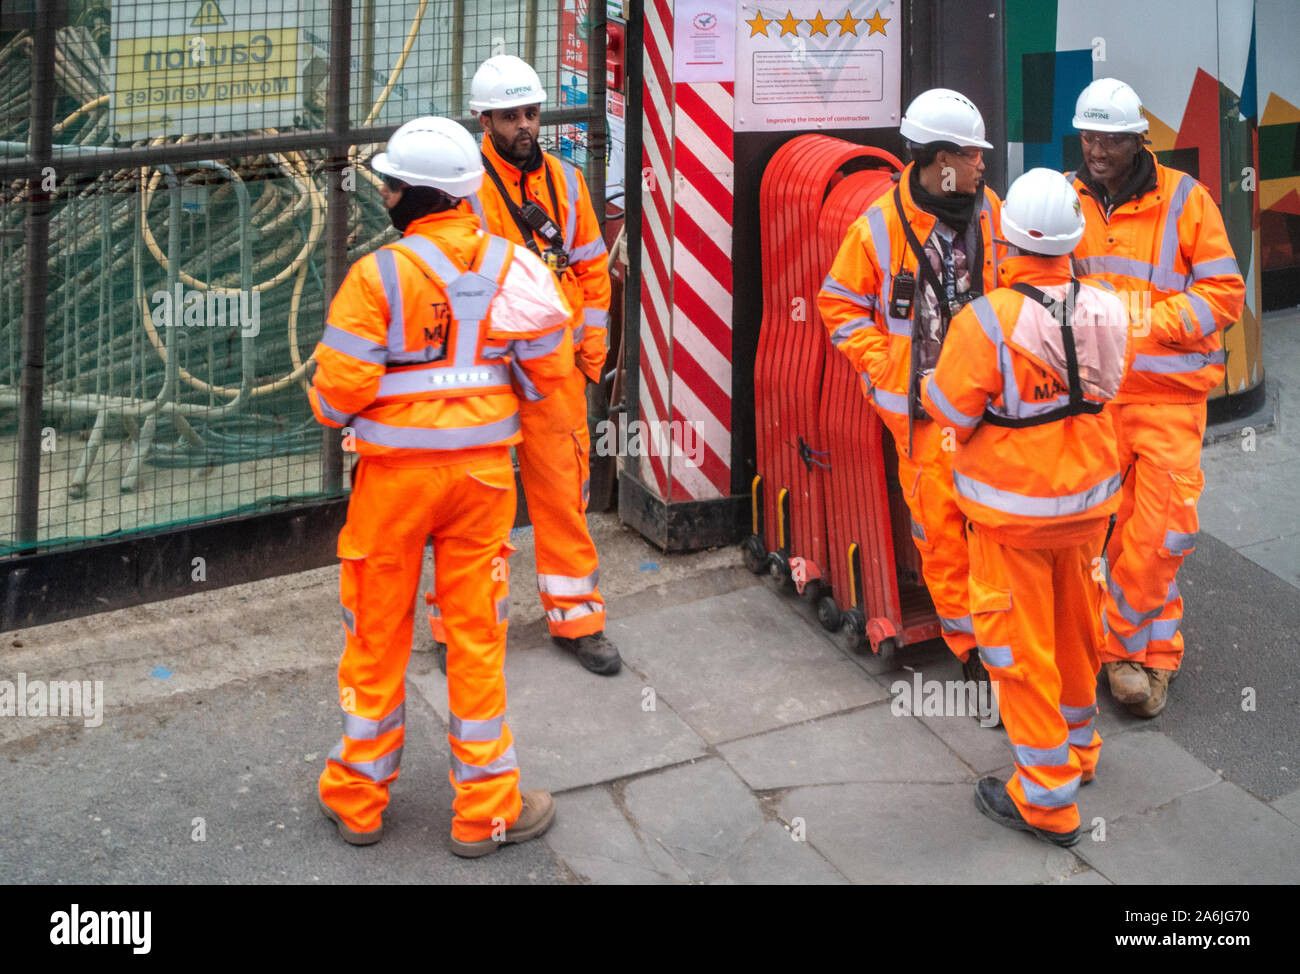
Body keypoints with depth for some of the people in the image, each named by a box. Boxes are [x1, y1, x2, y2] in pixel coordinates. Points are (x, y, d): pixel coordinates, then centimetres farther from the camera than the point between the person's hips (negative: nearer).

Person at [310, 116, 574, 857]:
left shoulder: (380, 273, -17)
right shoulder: (511, 265, -5)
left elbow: (341, 388, -17)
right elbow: (551, 369, 1)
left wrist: (335, 413, 6)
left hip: (396, 469, -2)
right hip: (483, 467, 3)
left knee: (378, 634, 13)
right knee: (478, 635, 12)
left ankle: (360, 797, 27)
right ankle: (486, 811, 19)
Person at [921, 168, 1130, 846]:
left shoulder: (986, 322, -26)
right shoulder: (1104, 312, -9)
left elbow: (950, 410, -18)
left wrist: (931, 379, 2)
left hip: (1014, 511, -5)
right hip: (1089, 496, 6)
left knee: (1020, 642, 7)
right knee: (1076, 623, 24)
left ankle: (1047, 797, 14)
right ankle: (1078, 742, 44)